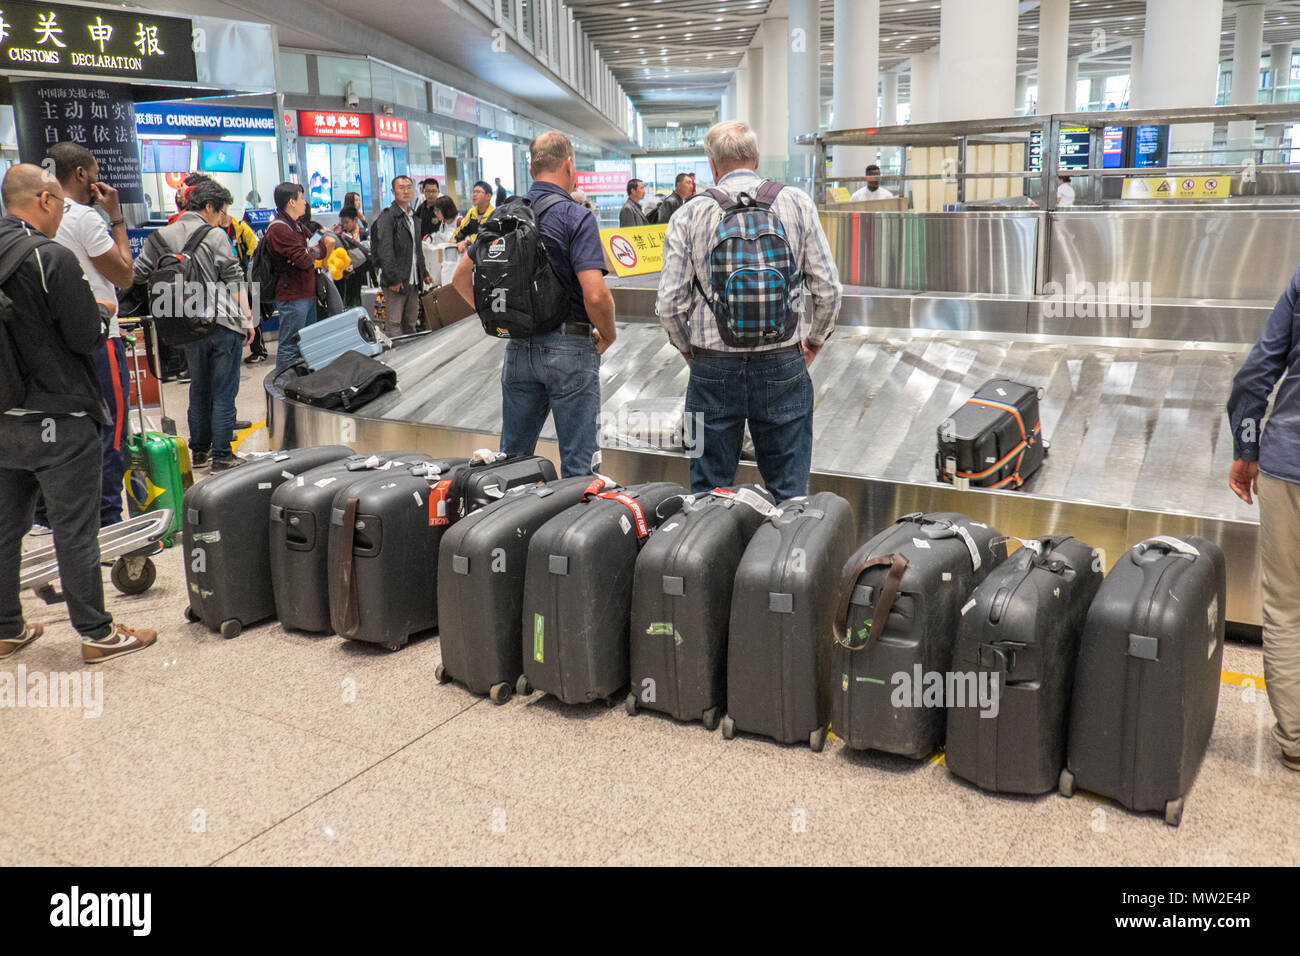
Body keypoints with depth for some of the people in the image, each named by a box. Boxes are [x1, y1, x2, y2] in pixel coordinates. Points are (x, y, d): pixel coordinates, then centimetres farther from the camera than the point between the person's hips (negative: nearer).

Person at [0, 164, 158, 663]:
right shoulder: (52, 257, -17)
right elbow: (87, 337, -15)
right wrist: (100, 312, 6)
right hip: (58, 420, -7)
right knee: (75, 532, 2)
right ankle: (97, 634, 12)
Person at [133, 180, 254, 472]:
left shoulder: (162, 236, 7)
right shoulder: (215, 236, -5)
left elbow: (138, 275, 11)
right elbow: (235, 280, -5)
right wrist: (247, 317, 0)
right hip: (224, 323, -5)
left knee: (198, 389, 17)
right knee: (224, 392, 1)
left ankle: (198, 451, 23)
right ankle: (221, 456, 4)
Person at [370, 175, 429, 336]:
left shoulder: (413, 217, 18)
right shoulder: (387, 217, -9)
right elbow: (385, 251, -16)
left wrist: (423, 273, 18)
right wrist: (394, 279, -20)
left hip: (413, 281, 8)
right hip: (396, 281, -8)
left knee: (411, 325, 11)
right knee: (394, 324, -7)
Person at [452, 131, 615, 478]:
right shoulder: (576, 218, -12)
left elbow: (462, 278, 12)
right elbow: (595, 295, -21)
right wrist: (607, 336, -4)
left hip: (519, 347, 6)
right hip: (569, 349, -6)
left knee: (512, 457, 16)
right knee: (577, 463, 3)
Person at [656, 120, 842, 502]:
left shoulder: (689, 216, -1)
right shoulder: (797, 205, 0)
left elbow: (670, 304, -4)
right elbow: (828, 291, -2)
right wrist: (814, 340, 15)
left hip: (713, 369, 0)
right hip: (783, 366, 0)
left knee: (708, 493, 12)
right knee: (789, 495, 9)